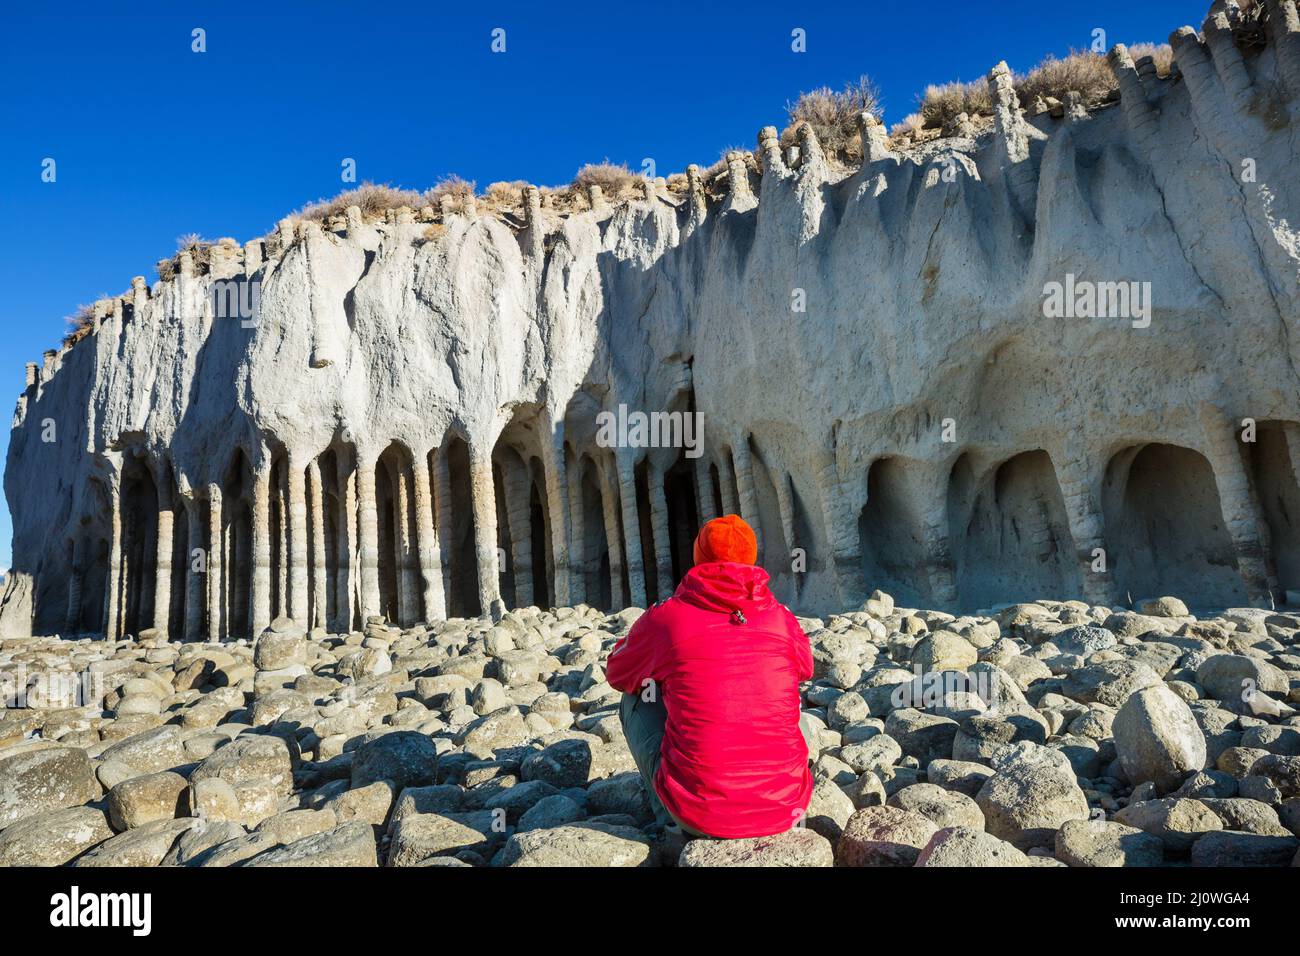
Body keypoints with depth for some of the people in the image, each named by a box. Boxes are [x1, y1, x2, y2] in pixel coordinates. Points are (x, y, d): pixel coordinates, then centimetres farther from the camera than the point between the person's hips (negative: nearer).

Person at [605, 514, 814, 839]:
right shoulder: (782, 618, 1)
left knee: (637, 699, 21)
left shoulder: (664, 618, -6)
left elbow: (617, 675, 16)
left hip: (698, 812, -3)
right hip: (786, 809, 3)